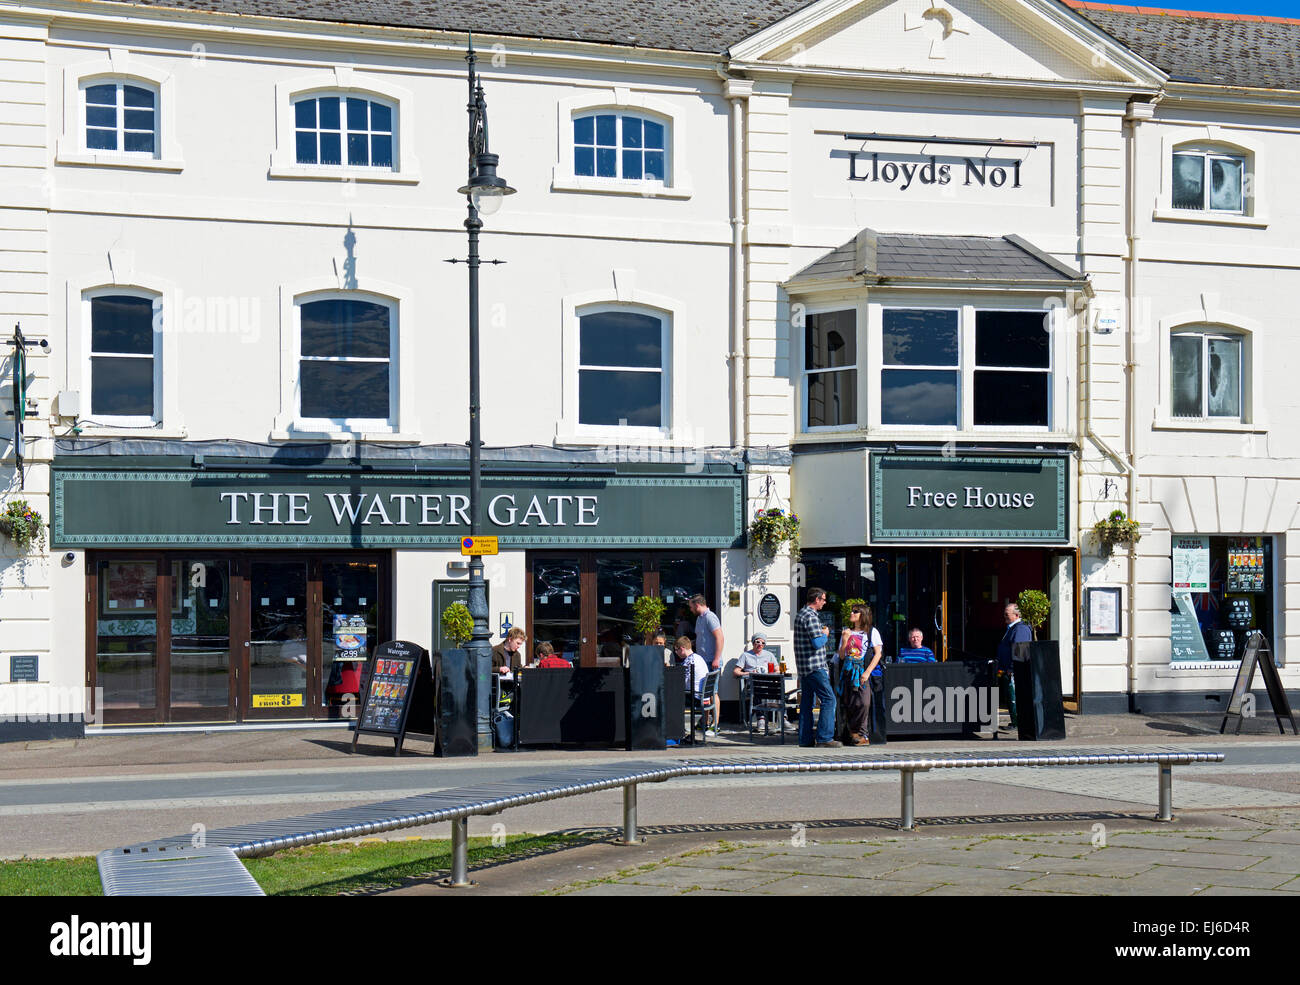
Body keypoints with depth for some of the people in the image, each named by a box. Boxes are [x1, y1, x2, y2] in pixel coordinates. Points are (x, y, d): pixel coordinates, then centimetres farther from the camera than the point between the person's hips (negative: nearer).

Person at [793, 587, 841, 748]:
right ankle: (824, 737, -12)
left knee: (806, 701, 11)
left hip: (803, 667, 10)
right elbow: (817, 643, -22)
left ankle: (805, 738, 12)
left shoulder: (801, 614, 16)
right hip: (814, 666, -10)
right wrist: (825, 635, -4)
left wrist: (821, 633, 15)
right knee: (829, 699, -8)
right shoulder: (811, 616, -16)